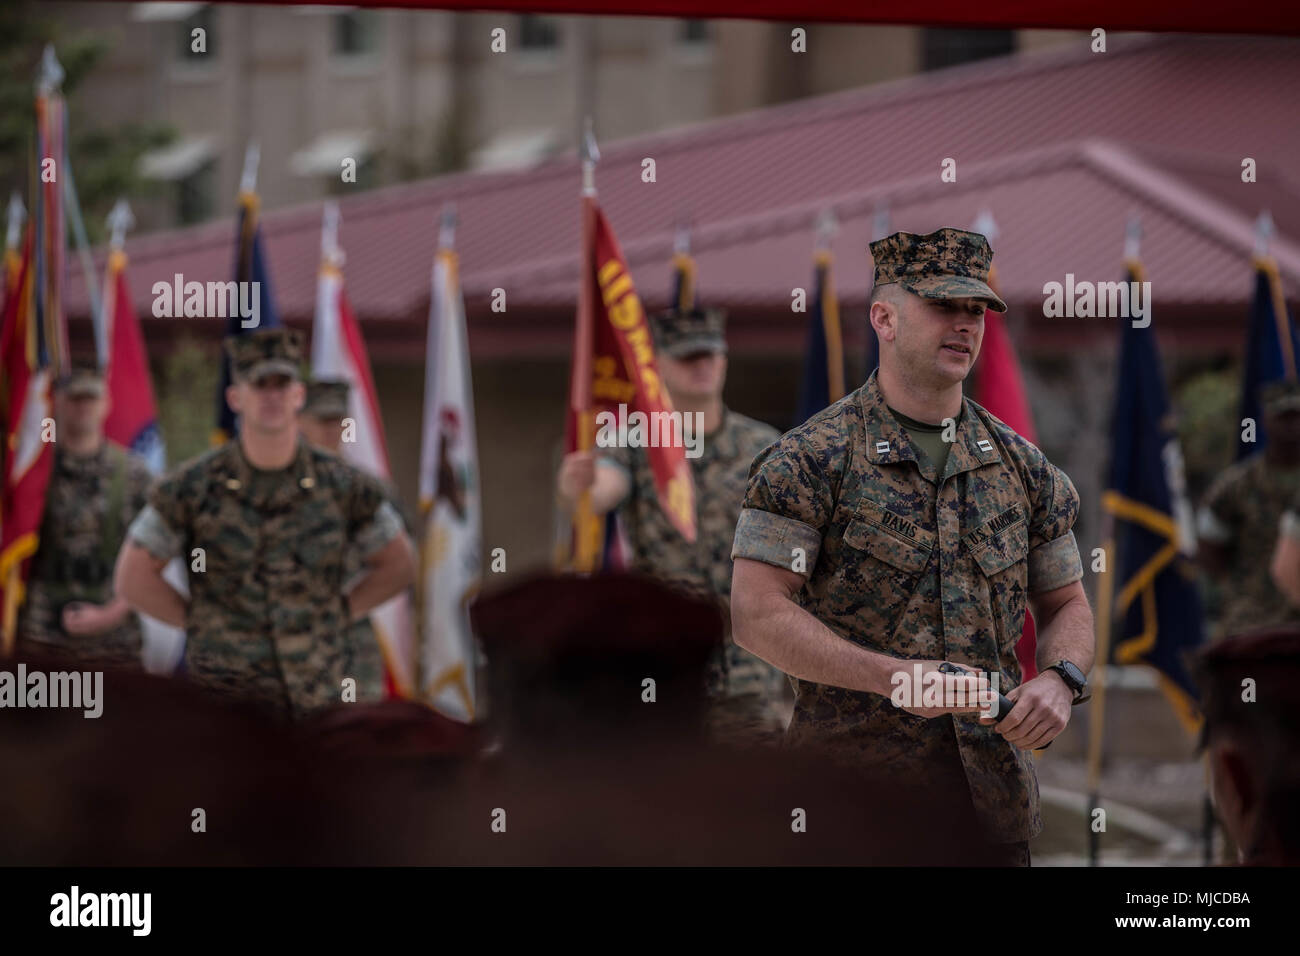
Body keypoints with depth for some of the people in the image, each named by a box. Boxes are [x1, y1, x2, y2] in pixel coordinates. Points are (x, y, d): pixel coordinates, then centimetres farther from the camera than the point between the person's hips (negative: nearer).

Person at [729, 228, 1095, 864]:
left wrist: (1060, 681, -6)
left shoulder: (1022, 467, 12)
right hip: (852, 770, -4)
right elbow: (757, 614, -11)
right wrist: (890, 676, -21)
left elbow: (1065, 606, 18)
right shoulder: (813, 459, -4)